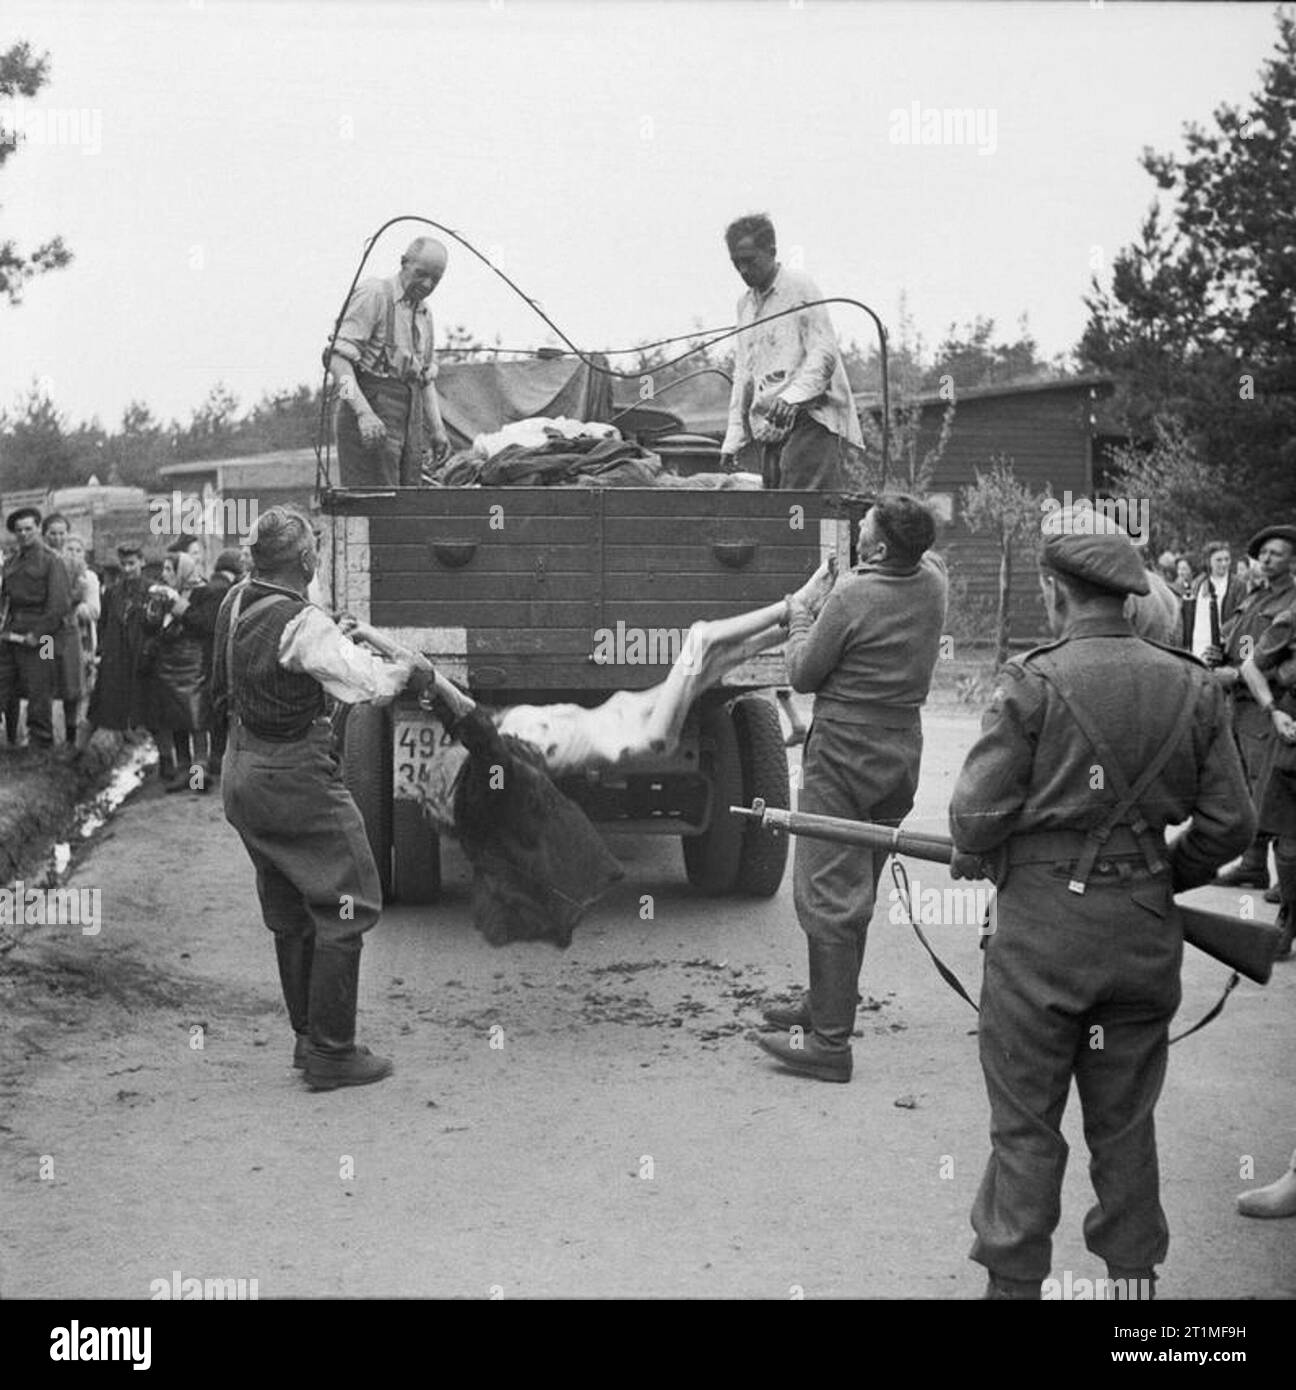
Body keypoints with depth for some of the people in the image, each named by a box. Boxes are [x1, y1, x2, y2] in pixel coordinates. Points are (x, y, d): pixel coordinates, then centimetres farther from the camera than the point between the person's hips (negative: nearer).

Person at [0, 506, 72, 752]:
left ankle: (42, 747, 6)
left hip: (36, 638, -6)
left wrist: (38, 634, -13)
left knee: (38, 696, -1)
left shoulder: (51, 561, -3)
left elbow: (60, 603, -10)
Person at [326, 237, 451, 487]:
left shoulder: (423, 315, 20)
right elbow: (339, 358, -15)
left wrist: (437, 429, 17)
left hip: (410, 418, 8)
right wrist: (363, 412, -26)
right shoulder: (373, 295, -6)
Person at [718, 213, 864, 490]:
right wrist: (733, 439, 15)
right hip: (768, 430, 7)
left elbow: (824, 354, -10)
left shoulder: (800, 288, -1)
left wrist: (793, 397, -26)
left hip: (809, 418, -7)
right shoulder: (745, 304, 20)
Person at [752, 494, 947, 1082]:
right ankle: (827, 1004, 31)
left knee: (828, 892, -5)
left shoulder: (852, 598, -19)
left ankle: (829, 1040, -5)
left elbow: (803, 675, -8)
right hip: (903, 744, 8)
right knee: (857, 890, 19)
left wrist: (799, 617, 9)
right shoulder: (933, 584, 1)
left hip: (846, 749, -8)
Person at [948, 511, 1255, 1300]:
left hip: (1044, 918, -4)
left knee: (1026, 1122, 6)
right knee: (1126, 1120, 17)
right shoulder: (1192, 687, 2)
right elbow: (1230, 823, 3)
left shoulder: (1036, 681, -11)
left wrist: (971, 862, 9)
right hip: (1146, 929, 4)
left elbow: (980, 812, -12)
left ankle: (1015, 1281, 12)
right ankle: (1135, 1273, 26)